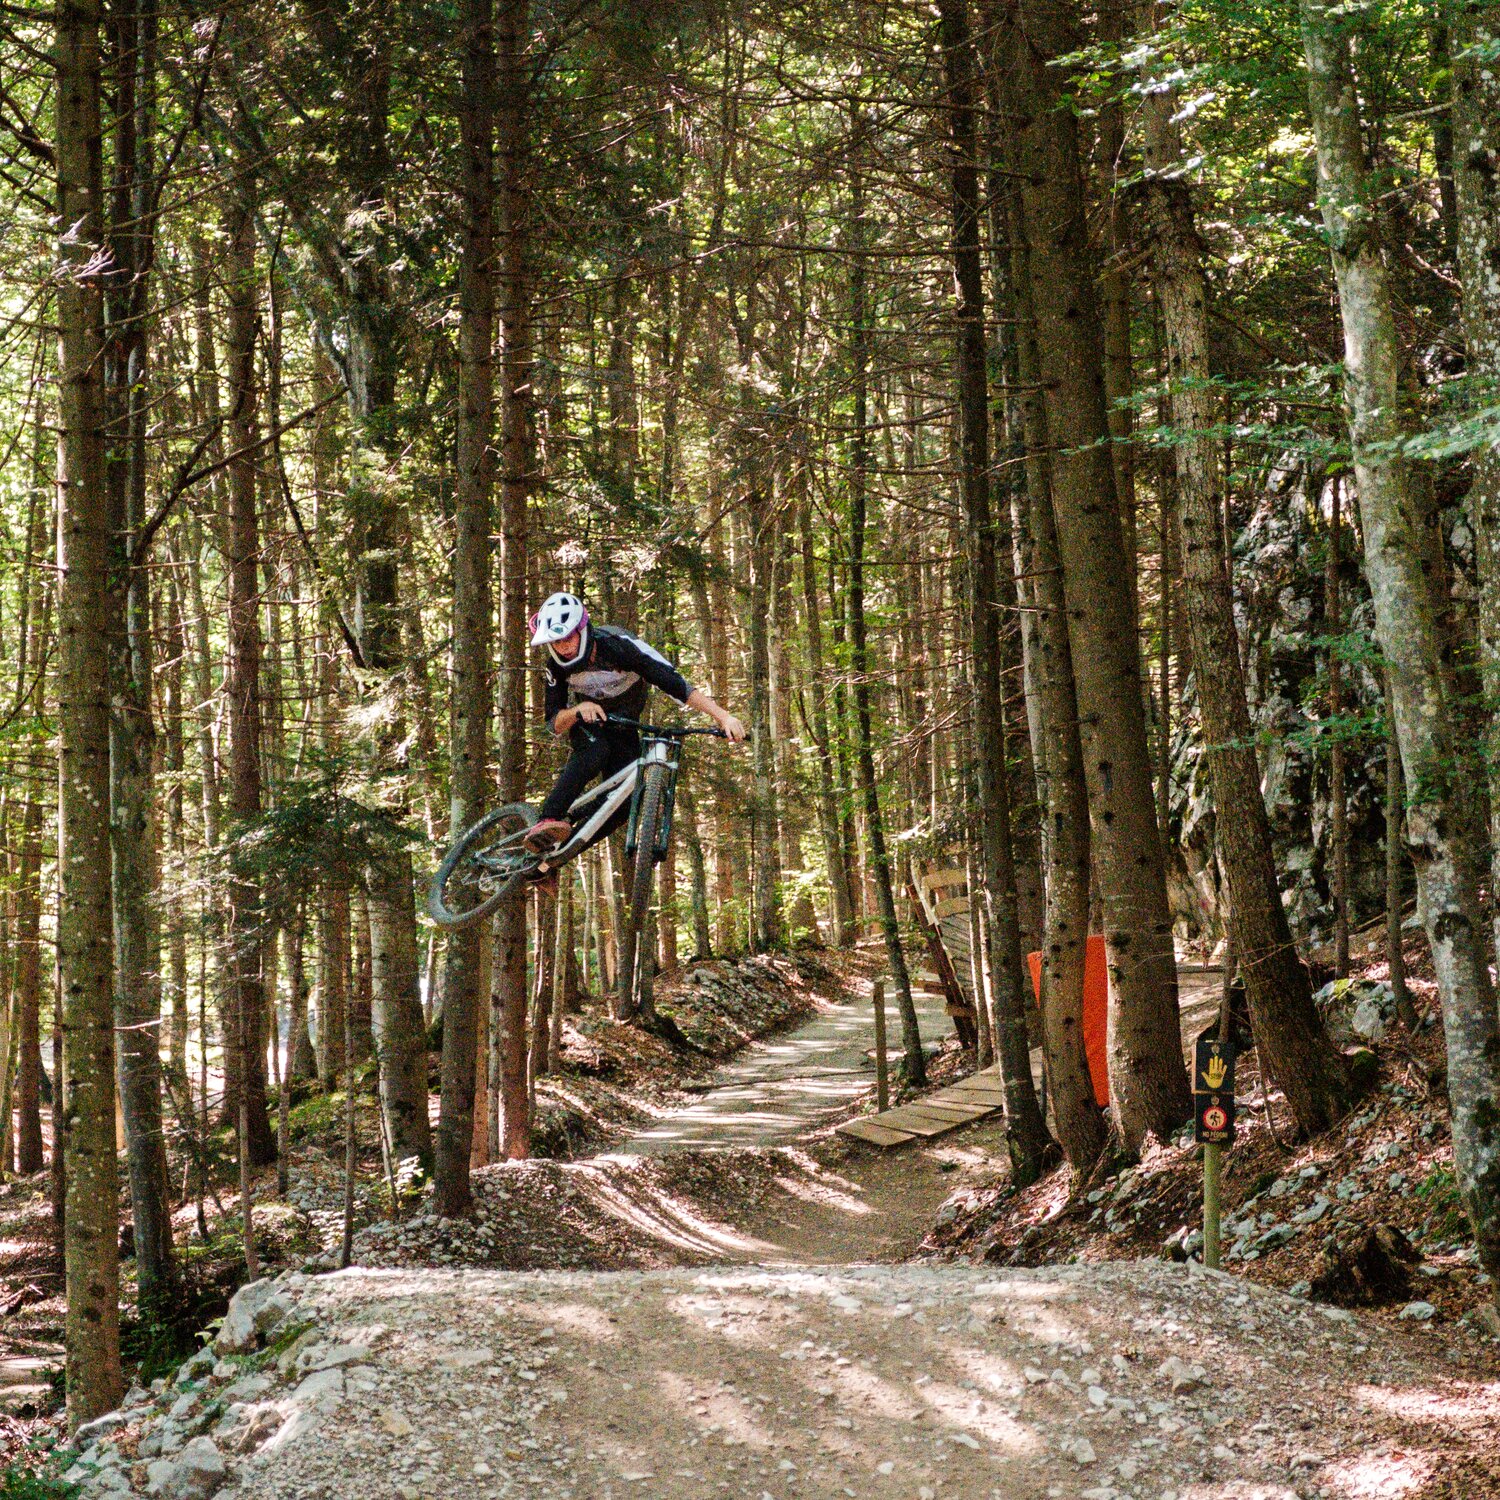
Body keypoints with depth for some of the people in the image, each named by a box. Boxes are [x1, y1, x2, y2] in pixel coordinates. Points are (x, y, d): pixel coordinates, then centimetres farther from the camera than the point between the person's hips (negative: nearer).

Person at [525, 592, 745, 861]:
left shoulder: (618, 645, -33)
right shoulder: (557, 666, -22)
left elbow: (672, 682, -39)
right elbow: (554, 723, -20)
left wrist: (723, 716, -48)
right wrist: (577, 710, -44)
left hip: (623, 724, 0)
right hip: (586, 722, 0)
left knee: (621, 804, -16)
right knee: (595, 752, -37)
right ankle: (547, 822, -45)